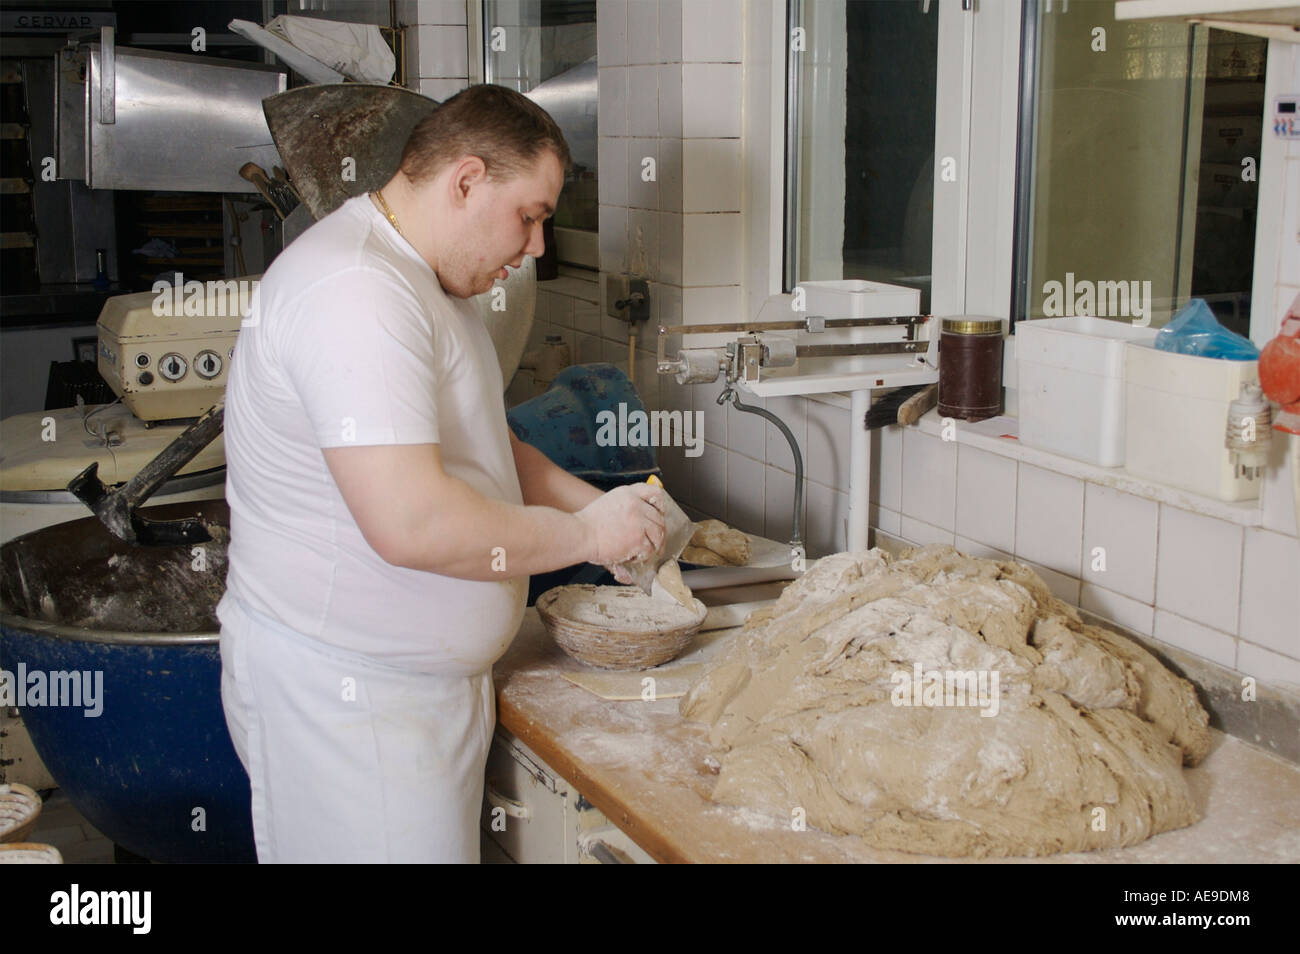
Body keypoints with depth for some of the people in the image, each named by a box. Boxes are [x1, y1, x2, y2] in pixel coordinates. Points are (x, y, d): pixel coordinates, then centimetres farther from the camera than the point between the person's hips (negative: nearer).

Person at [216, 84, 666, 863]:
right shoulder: (353, 292, -22)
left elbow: (471, 445, 23)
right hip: (344, 697, -10)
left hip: (428, 680, 10)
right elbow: (411, 523, -30)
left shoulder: (424, 281, 13)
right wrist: (584, 535, -17)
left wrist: (597, 505, 7)